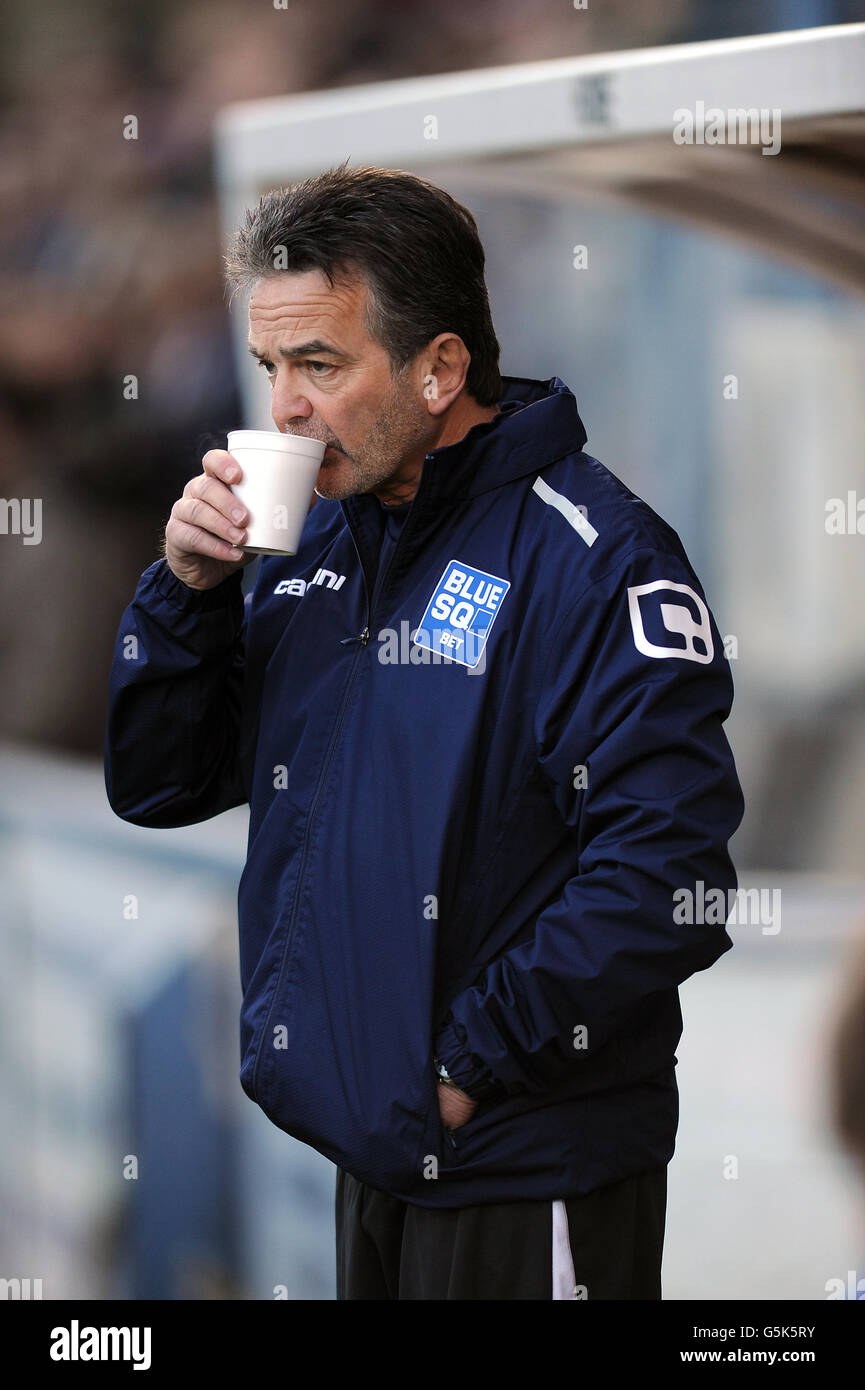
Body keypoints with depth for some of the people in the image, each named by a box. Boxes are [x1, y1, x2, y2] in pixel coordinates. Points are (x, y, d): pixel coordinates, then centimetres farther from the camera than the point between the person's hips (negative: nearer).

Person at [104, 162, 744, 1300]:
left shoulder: (589, 556, -16)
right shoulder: (321, 544, 9)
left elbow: (666, 876, -25)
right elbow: (156, 786, 13)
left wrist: (473, 1056, -19)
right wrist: (188, 587, -3)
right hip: (367, 1151, 7)